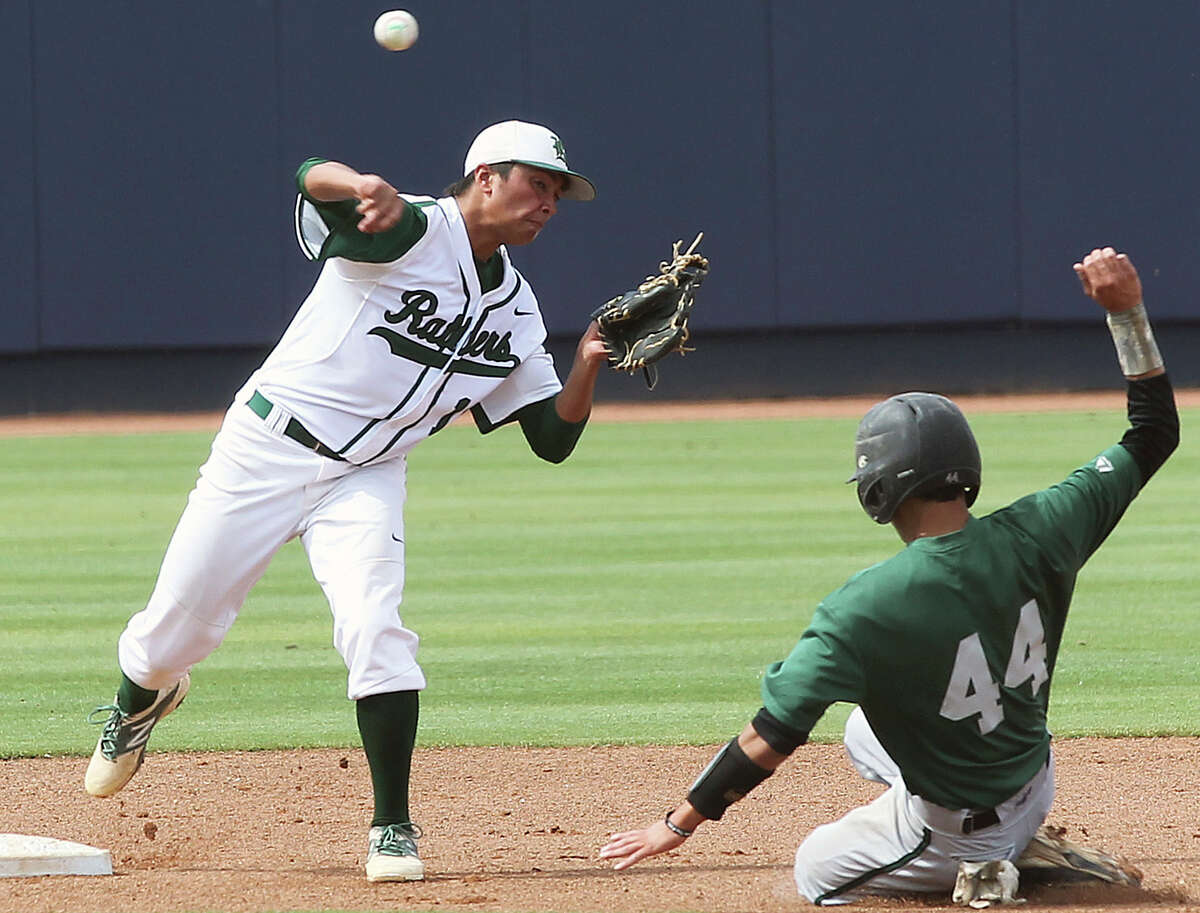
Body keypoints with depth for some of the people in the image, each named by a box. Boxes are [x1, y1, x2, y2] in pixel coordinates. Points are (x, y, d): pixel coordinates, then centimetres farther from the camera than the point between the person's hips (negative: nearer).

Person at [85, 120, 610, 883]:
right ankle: (138, 702, 40)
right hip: (268, 448, -4)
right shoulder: (410, 230, -14)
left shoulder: (515, 310, 6)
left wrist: (589, 365, -12)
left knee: (376, 632, -20)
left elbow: (553, 439, 7)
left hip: (366, 478, 4)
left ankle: (393, 827, -9)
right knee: (175, 631, 4)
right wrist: (365, 187, -57)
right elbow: (313, 178, -33)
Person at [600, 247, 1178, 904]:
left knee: (815, 871, 22)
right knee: (864, 732, 31)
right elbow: (1153, 435, -6)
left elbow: (774, 734, -29)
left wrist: (680, 823, -18)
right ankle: (1015, 851, 17)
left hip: (948, 836, -7)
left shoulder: (866, 608, -31)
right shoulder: (1034, 536, -18)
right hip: (1032, 792, 7)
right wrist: (1126, 312, -5)